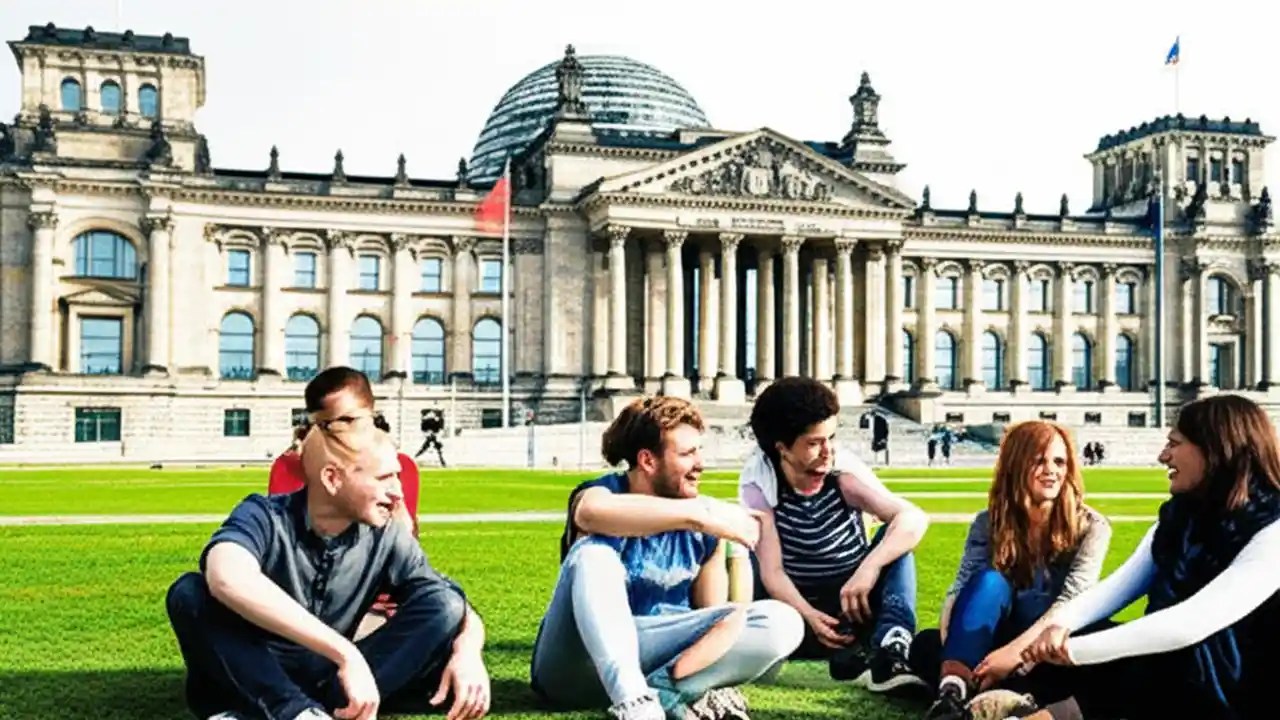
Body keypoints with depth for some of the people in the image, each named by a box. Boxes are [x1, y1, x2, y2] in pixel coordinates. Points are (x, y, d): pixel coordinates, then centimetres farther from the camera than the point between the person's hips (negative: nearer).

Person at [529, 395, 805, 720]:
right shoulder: (600, 491, -12)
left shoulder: (705, 525, 4)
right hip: (577, 664, -4)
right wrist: (698, 514, -41)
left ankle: (662, 691, -31)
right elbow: (591, 512, -38)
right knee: (592, 552, -32)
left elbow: (714, 612, 6)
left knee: (782, 621, -16)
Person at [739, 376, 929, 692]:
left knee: (897, 535, -20)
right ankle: (851, 657, -49)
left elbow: (915, 518, -28)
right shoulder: (758, 484, -15)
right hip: (799, 613, -1)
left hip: (854, 607, 1)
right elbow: (771, 571, -21)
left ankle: (890, 648, -43)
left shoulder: (845, 473, -14)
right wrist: (809, 615, -40)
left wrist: (870, 567, -43)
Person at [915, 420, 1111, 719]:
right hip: (997, 640, 2)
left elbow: (1073, 600, -21)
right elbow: (962, 588, -13)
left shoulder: (1090, 527, -6)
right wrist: (953, 653, -35)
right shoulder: (989, 524, 0)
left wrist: (1015, 650, -37)